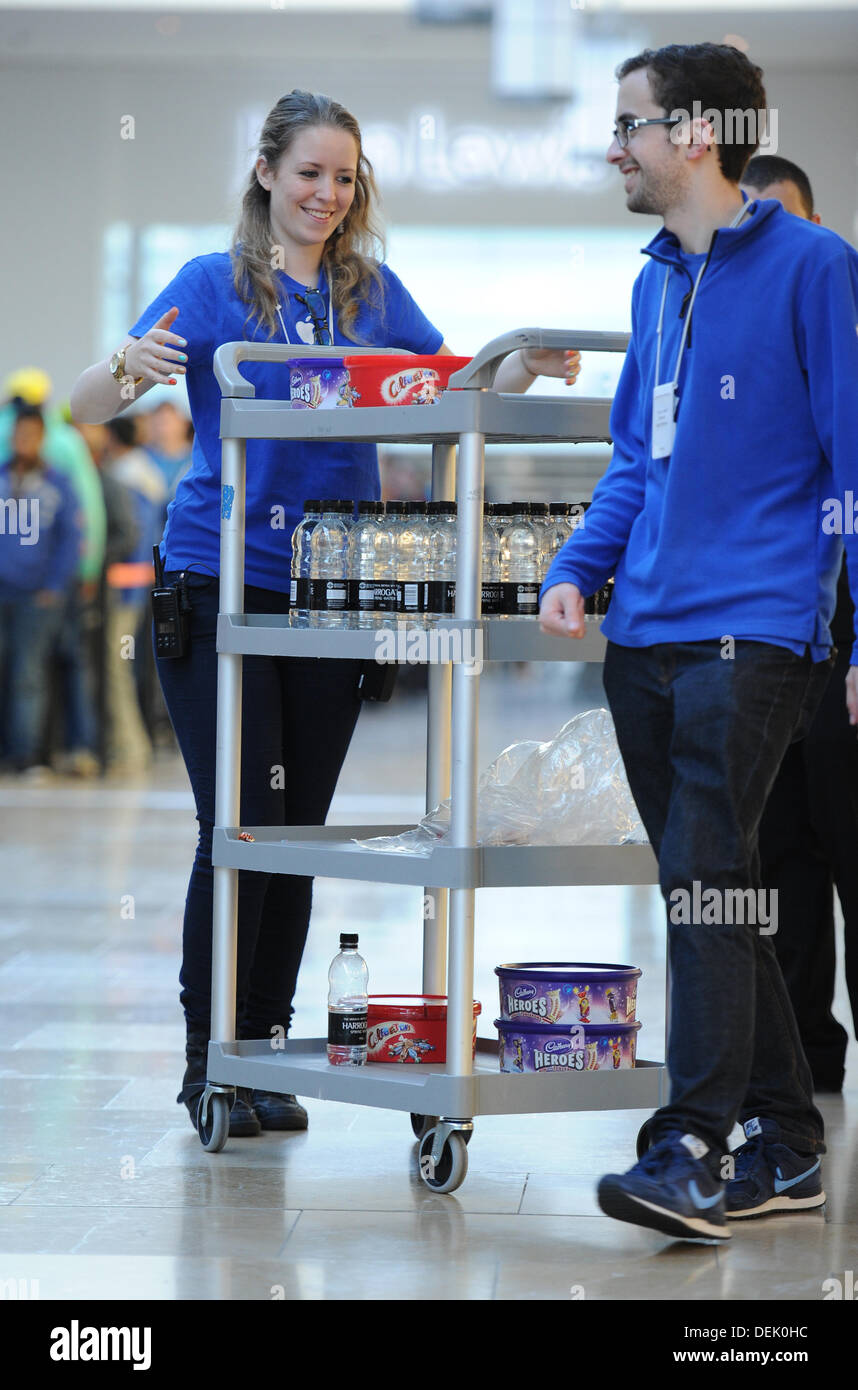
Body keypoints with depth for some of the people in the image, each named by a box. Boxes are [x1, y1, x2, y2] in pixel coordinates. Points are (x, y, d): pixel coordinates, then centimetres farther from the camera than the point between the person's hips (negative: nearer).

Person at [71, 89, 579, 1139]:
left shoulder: (374, 292, 11)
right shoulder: (212, 285, -2)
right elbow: (86, 408, -8)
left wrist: (525, 368, -8)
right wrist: (132, 366, -31)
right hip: (222, 580, -4)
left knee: (298, 828, 6)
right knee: (241, 822, -7)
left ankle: (265, 1053, 15)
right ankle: (208, 1061, 3)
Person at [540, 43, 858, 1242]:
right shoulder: (657, 282, 17)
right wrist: (579, 569, 8)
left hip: (752, 632, -8)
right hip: (647, 635, 8)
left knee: (704, 878, -16)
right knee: (705, 890, 9)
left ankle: (695, 1152, -17)